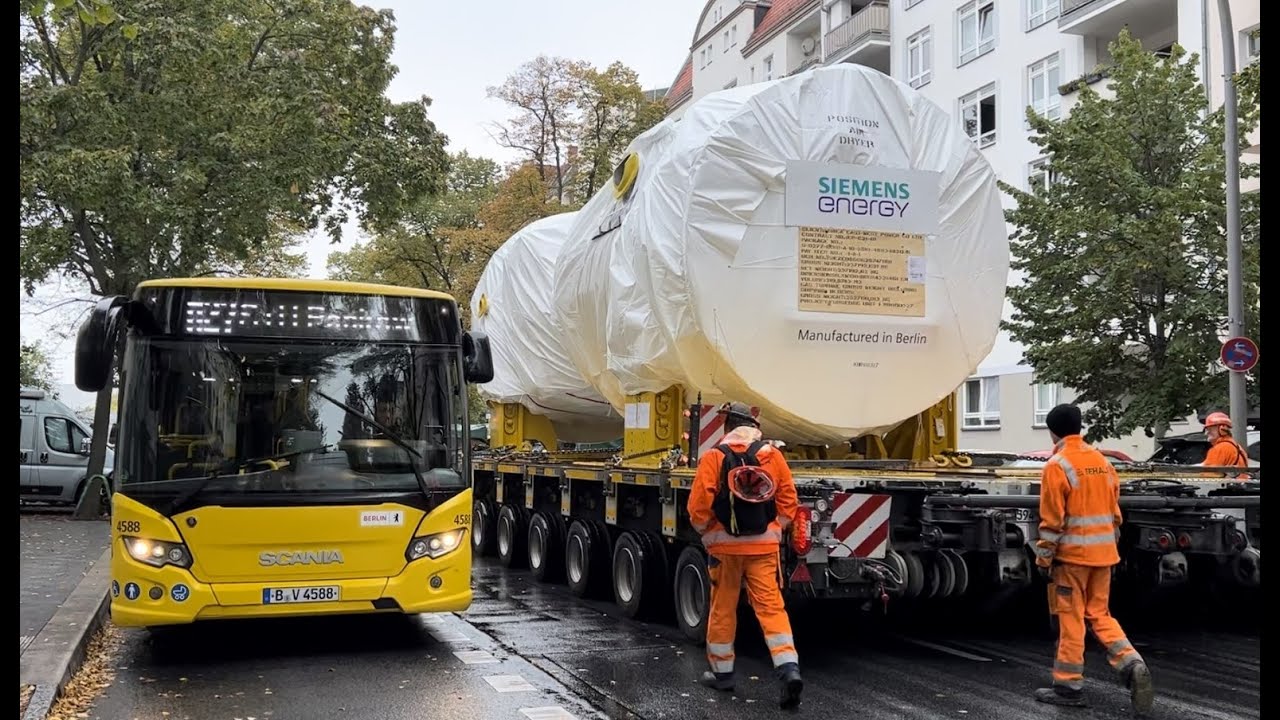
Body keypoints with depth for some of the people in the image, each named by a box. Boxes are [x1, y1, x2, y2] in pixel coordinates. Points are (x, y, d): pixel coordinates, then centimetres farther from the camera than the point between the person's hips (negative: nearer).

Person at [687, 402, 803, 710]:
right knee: (771, 606, 1)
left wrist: (707, 533, 7)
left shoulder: (714, 457, -7)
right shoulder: (772, 454, 0)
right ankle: (789, 669, -12)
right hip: (764, 545, 1)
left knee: (722, 609, 12)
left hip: (725, 545, -1)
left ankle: (722, 671, 22)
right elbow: (788, 499, 1)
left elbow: (699, 505, -10)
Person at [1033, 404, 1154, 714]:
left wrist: (1044, 558, -8)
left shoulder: (1057, 465, -12)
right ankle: (1132, 665, -3)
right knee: (1100, 614, 16)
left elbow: (1052, 519, -14)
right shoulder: (1102, 461, 10)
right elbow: (1114, 512, 15)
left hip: (1072, 553, -6)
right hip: (1103, 553, 7)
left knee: (1071, 619, 2)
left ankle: (1069, 686, 9)